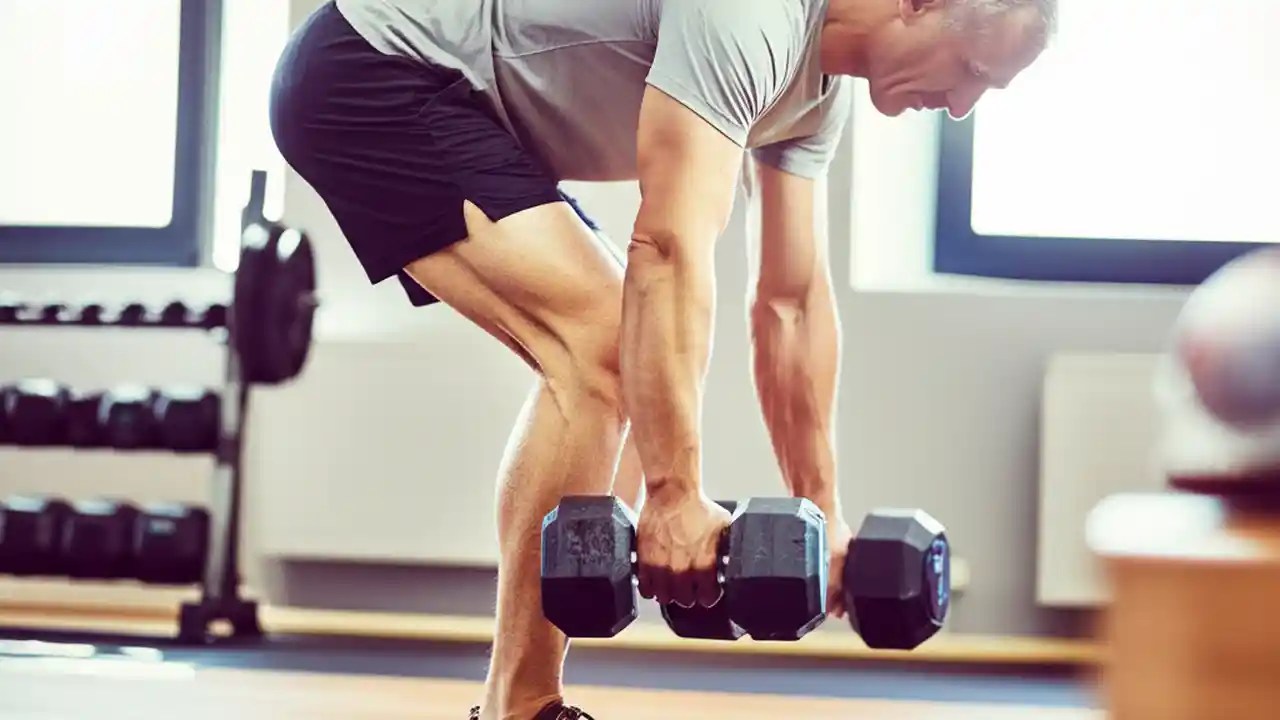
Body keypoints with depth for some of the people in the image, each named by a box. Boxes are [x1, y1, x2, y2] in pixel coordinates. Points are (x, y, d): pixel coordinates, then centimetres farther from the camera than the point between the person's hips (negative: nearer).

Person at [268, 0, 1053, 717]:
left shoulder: (822, 86, 7)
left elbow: (792, 302, 13)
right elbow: (672, 247, -31)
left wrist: (820, 507, 14)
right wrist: (675, 494, -32)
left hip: (450, 101, 11)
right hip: (371, 70, -11)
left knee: (606, 350, 6)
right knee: (598, 343, -19)